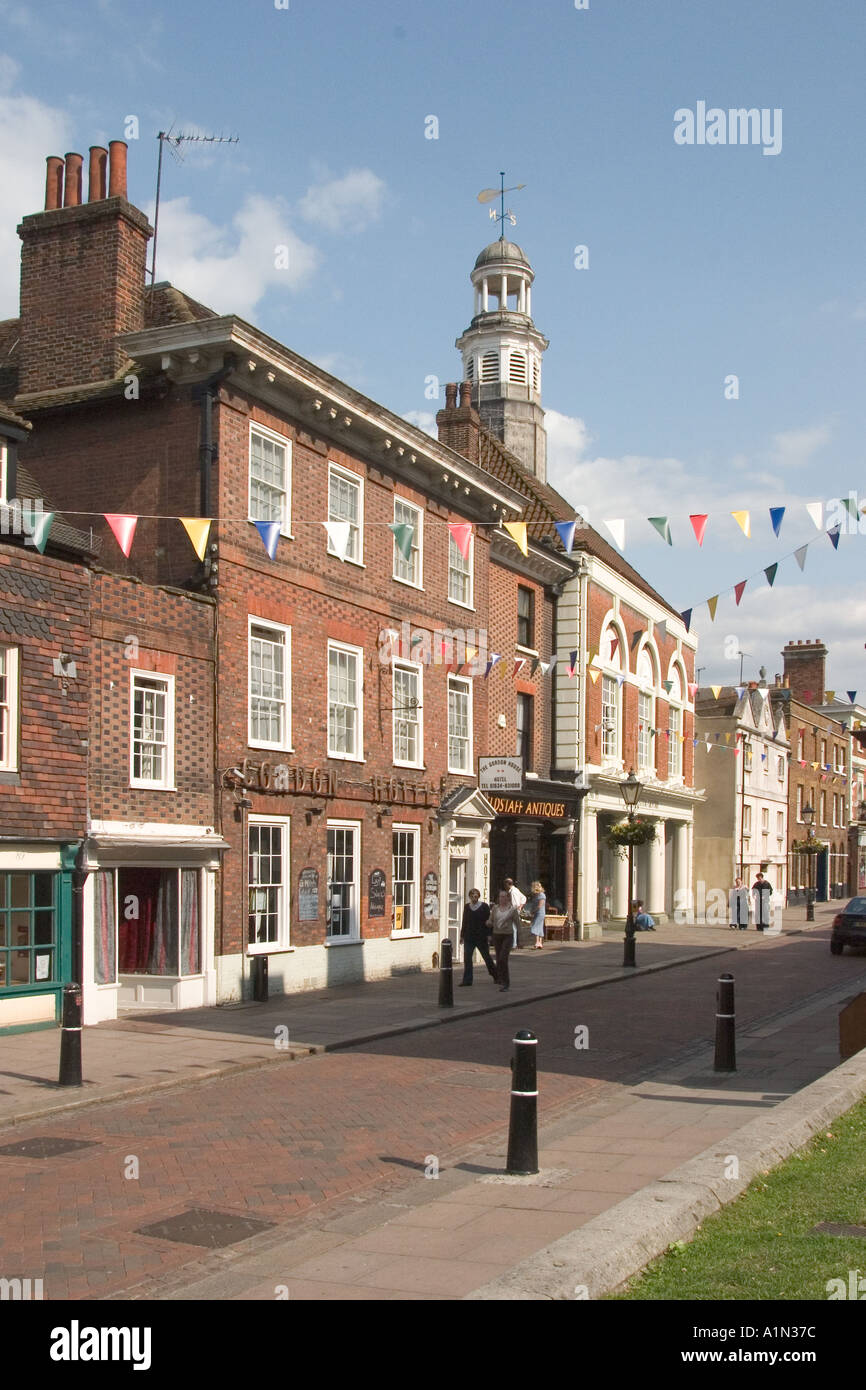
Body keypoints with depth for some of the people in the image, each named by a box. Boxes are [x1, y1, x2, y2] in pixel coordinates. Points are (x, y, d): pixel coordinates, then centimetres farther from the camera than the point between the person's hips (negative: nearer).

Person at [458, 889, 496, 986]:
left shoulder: (484, 906, -4)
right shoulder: (467, 907, 7)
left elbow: (488, 922, -5)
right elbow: (464, 922, 12)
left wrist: (489, 935, -11)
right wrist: (462, 935, 11)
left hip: (481, 937, -3)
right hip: (469, 937, 3)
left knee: (486, 956, 8)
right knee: (467, 958, -3)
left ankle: (495, 976, 26)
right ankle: (467, 980, 1)